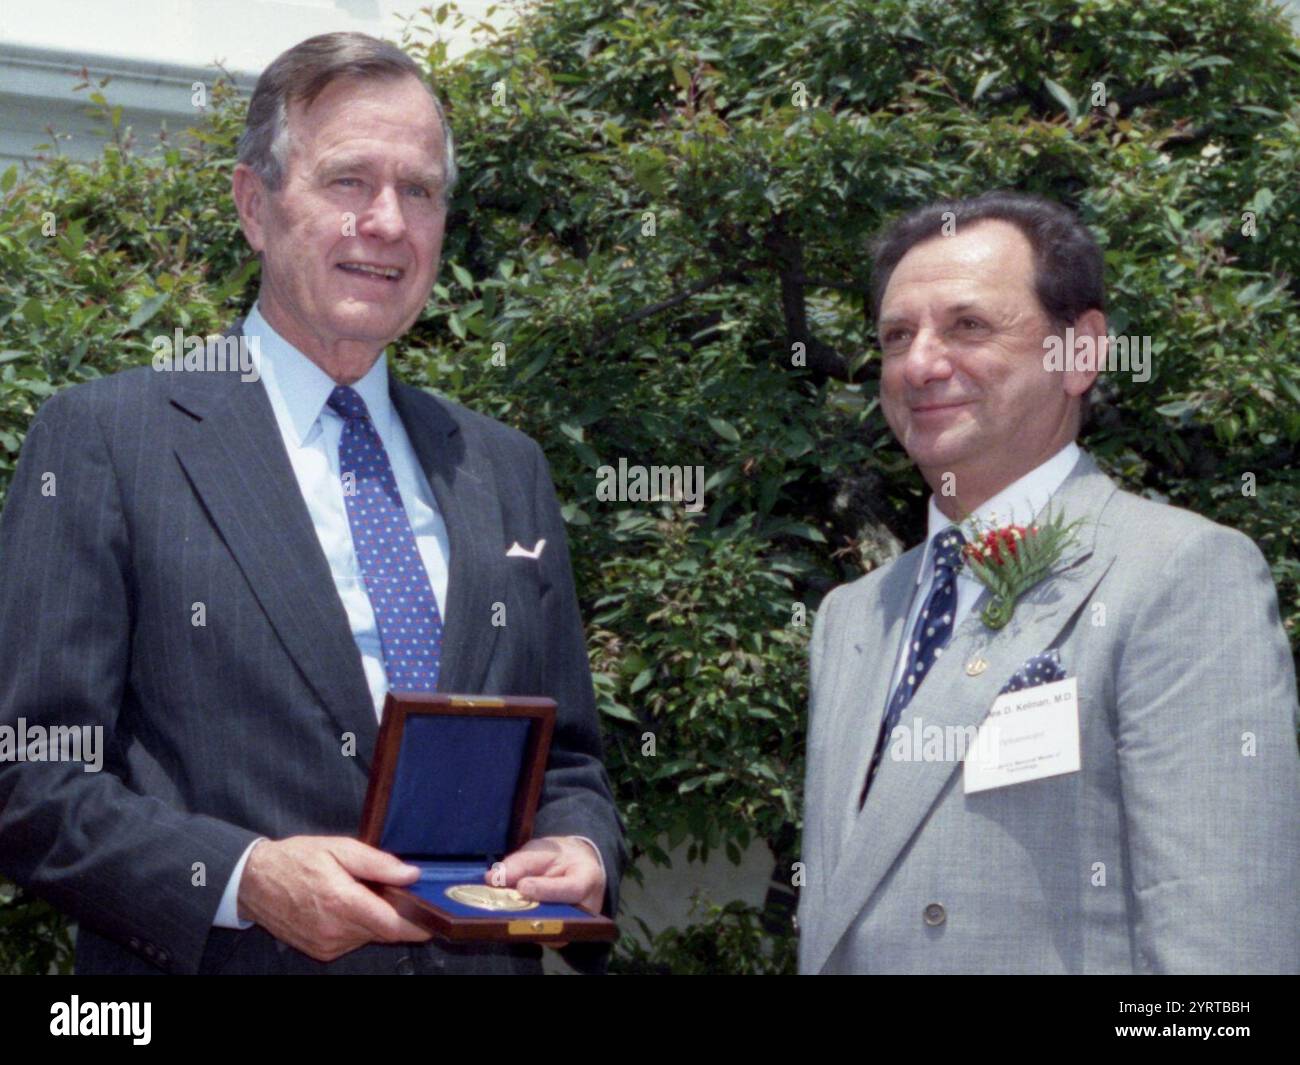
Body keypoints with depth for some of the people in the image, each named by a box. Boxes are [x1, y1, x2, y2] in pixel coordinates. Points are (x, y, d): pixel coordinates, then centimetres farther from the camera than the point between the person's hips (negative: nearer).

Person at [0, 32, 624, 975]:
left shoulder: (508, 471, 9)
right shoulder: (103, 440, -6)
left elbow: (568, 758, 14)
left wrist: (580, 851, -6)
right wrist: (240, 879, -22)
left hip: (489, 955, 5)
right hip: (235, 959, -4)